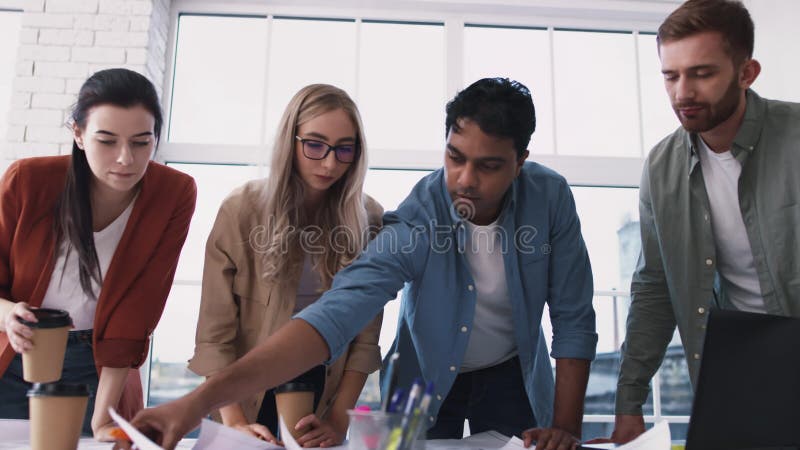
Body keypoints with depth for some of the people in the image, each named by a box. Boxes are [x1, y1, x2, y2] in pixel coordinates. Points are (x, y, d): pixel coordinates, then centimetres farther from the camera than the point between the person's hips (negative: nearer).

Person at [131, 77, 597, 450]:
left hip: (512, 376, 2)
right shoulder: (414, 222, -28)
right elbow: (336, 313, -39)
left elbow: (573, 318, -13)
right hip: (427, 379, -1)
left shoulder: (550, 198, -20)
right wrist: (203, 398, -49)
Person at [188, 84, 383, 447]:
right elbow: (215, 331, -15)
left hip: (327, 386, 1)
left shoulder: (369, 219, -10)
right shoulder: (242, 209, -15)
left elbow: (366, 333, -9)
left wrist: (339, 418, -16)